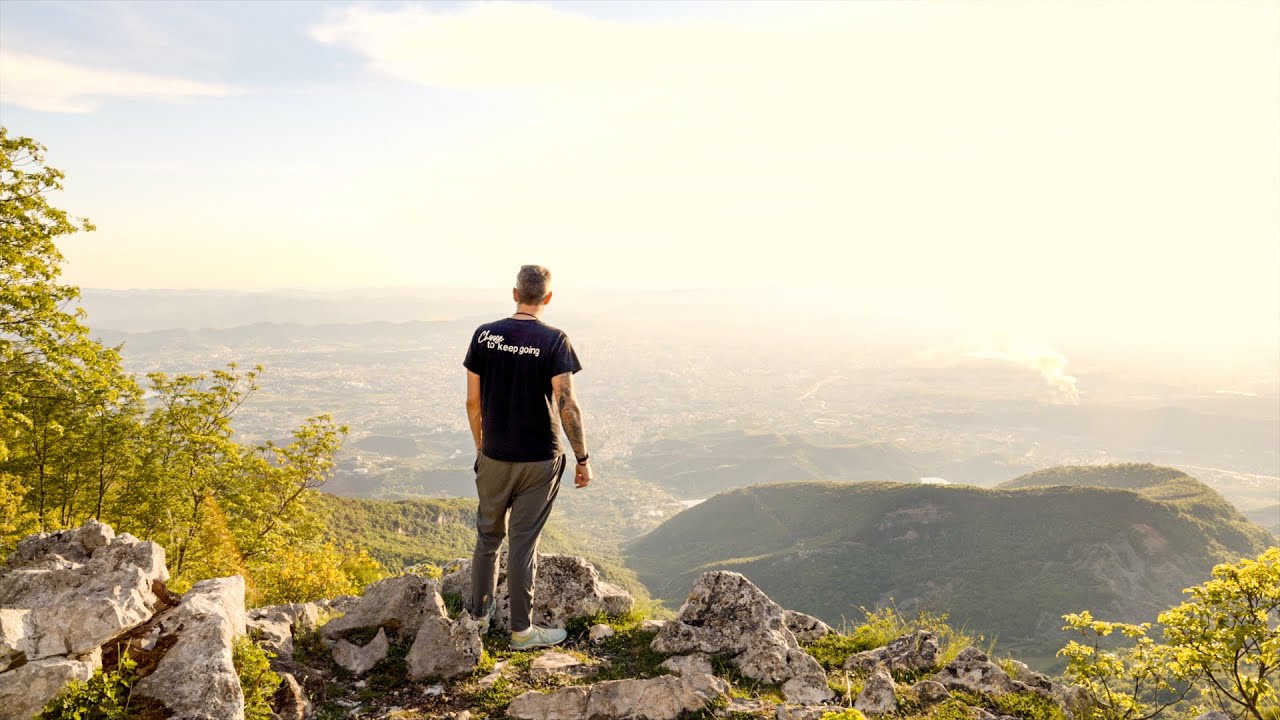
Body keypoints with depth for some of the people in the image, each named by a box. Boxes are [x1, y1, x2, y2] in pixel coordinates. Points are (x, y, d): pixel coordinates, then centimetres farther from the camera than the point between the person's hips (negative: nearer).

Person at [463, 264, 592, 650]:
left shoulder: (484, 335, -3)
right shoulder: (554, 341, -13)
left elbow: (473, 402, 2)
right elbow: (567, 406, -17)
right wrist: (583, 458, -8)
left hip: (494, 457, 3)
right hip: (539, 459, -3)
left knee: (488, 534, 19)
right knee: (523, 542, 5)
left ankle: (479, 613, 33)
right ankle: (522, 629, 17)